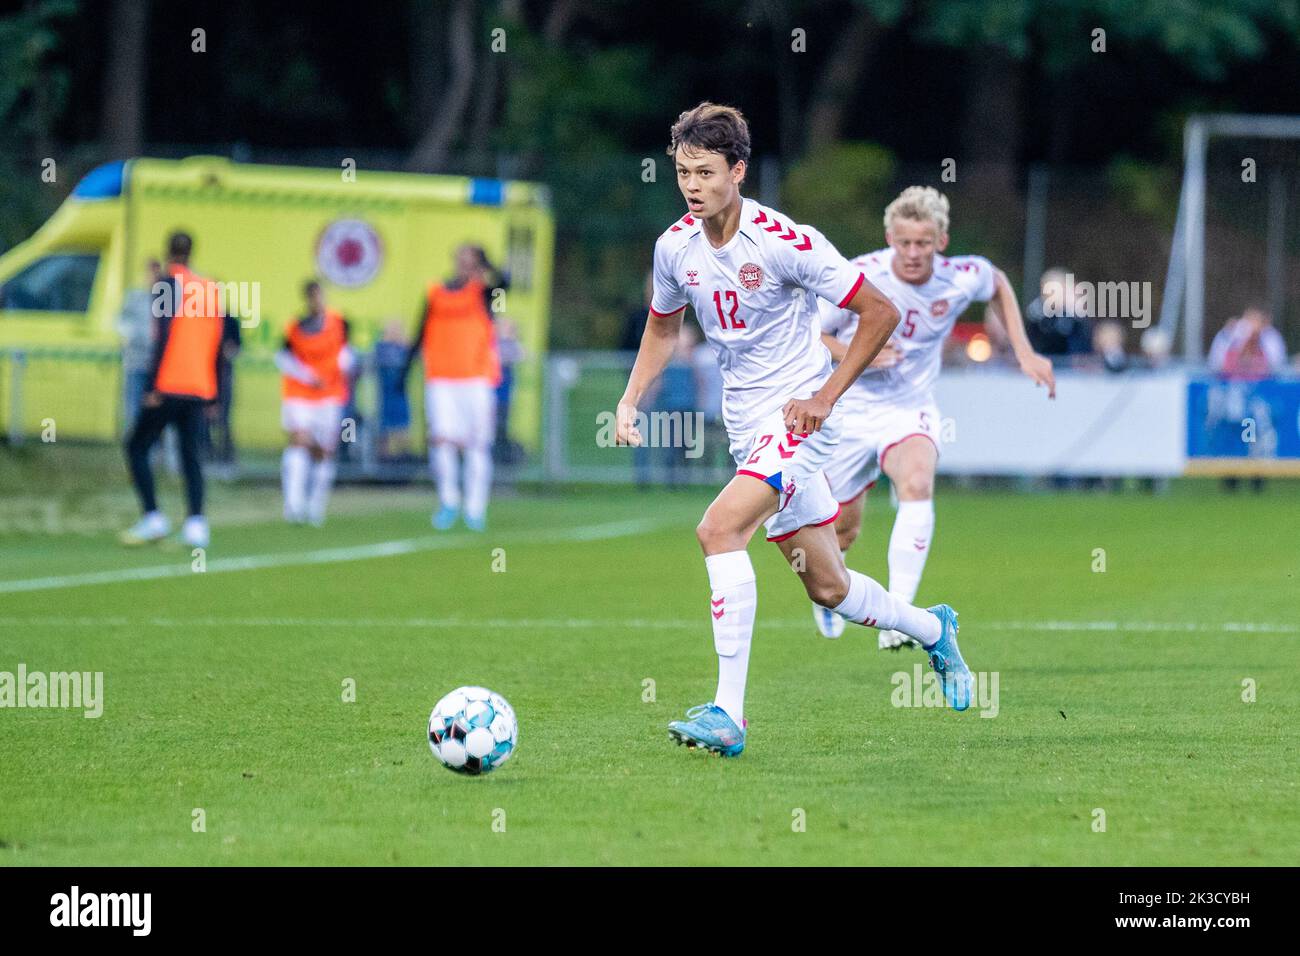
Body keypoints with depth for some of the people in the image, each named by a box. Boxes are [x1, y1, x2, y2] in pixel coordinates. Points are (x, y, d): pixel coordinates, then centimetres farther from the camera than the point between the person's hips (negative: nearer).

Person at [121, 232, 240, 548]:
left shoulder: (170, 285, -6)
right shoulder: (211, 289, 13)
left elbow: (164, 339, -15)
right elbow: (219, 341, 16)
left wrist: (154, 387, -16)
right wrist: (212, 396, 21)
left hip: (168, 387, -6)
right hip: (199, 388, 6)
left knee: (137, 447, 4)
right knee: (191, 456, 7)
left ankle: (152, 518, -6)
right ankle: (195, 525, -7)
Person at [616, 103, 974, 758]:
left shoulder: (785, 242, -19)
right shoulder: (675, 247, -1)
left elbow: (879, 313, -12)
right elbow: (663, 325, 20)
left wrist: (824, 397, -15)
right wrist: (630, 400, 7)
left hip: (798, 416, -7)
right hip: (746, 427, 7)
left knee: (718, 530, -27)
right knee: (828, 589, 13)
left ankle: (728, 714, -27)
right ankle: (932, 630, 42)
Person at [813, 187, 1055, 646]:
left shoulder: (961, 278, -14)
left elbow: (998, 285, 12)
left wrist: (1024, 352, 7)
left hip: (910, 410, 0)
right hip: (849, 412, 0)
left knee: (916, 484, -32)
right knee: (843, 529, 9)